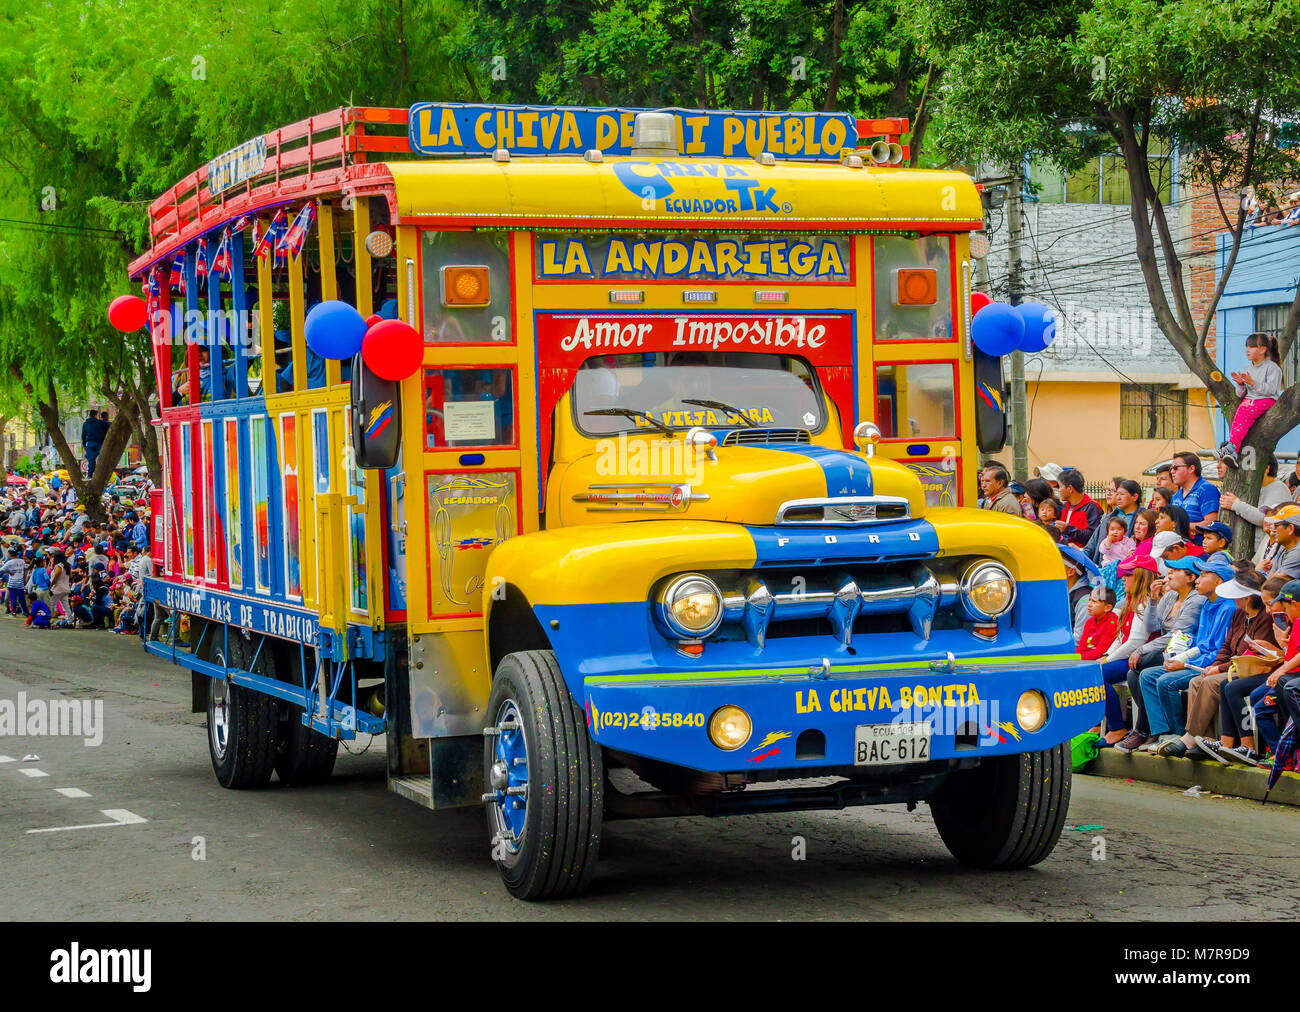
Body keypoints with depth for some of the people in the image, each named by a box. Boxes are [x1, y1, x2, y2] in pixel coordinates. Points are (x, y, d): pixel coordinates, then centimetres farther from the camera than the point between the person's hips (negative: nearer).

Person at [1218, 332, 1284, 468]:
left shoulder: (1272, 367, 1)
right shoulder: (1247, 369, 20)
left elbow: (1271, 389, -12)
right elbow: (1241, 394, 18)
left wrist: (1253, 382, -19)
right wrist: (1240, 384, -3)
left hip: (1267, 400, -5)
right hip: (1248, 400, 5)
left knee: (1243, 411, -34)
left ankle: (1232, 445, -45)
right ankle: (1234, 452, -45)